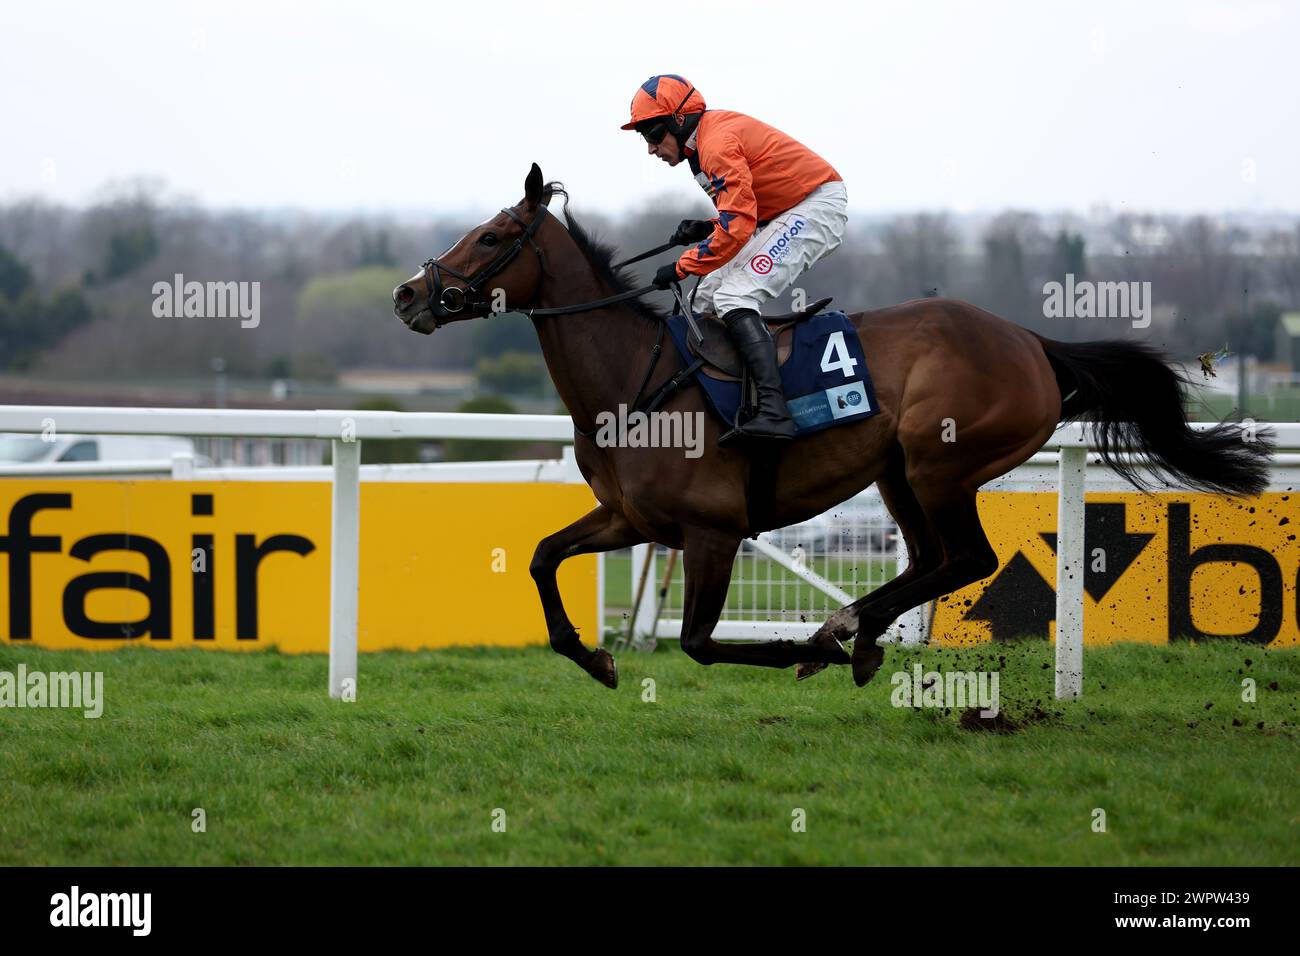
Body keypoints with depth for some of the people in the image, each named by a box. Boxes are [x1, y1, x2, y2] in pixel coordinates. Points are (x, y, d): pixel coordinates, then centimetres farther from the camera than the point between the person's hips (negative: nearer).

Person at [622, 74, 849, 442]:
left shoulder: (718, 143, -20)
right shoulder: (709, 138, 12)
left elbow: (737, 228, -26)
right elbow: (745, 210, 19)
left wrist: (682, 267, -19)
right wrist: (706, 228, 1)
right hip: (788, 214, 11)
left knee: (734, 297, -24)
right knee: (708, 296, 10)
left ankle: (773, 412, -39)